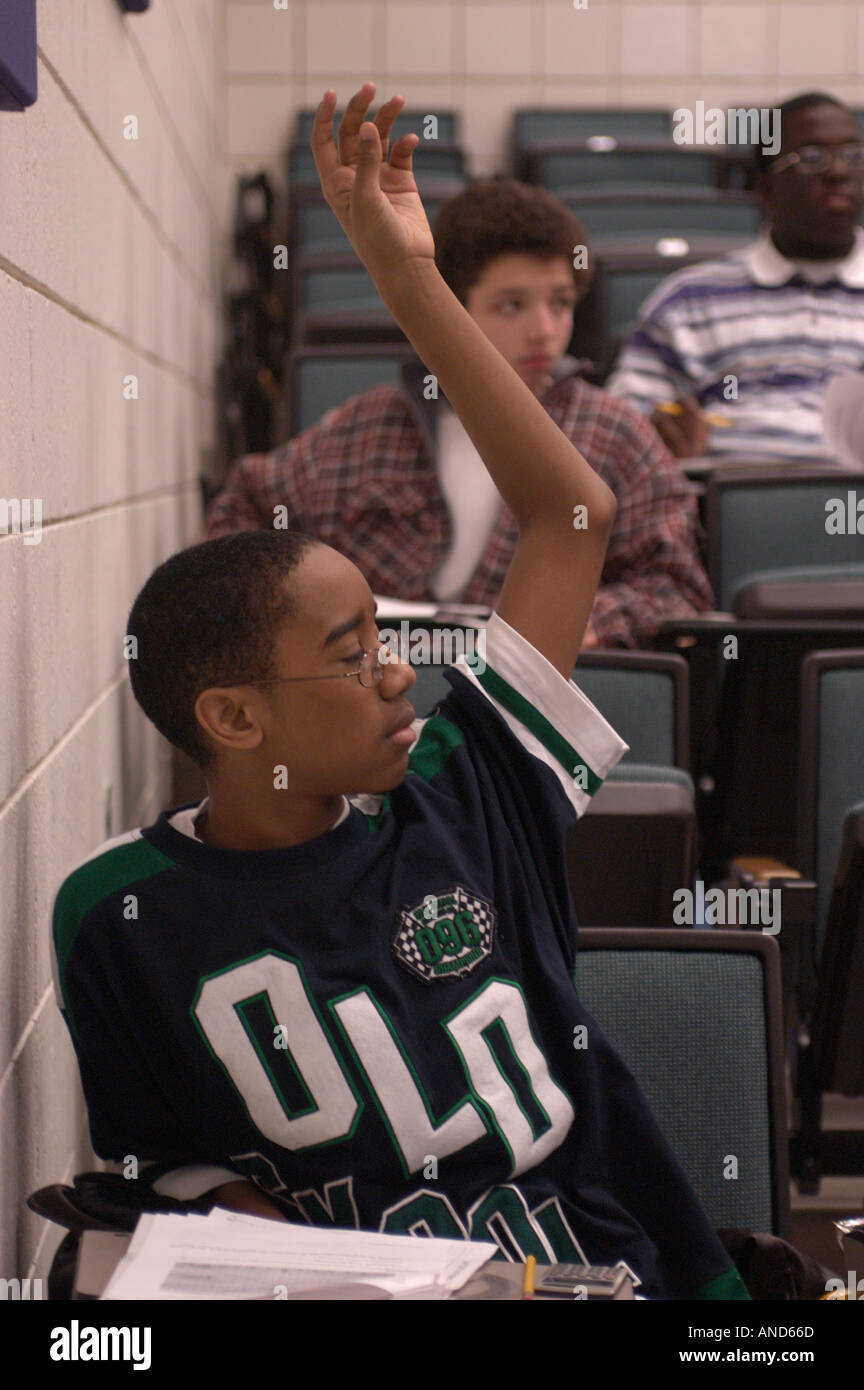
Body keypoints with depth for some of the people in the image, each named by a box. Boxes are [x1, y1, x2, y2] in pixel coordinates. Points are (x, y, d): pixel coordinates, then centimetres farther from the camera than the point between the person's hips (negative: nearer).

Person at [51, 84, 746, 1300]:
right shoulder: (122, 913, -1)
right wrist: (302, 1267, -14)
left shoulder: (458, 791, 5)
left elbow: (574, 511, 10)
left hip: (621, 1269, 3)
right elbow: (166, 1167, 5)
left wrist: (407, 277, 8)